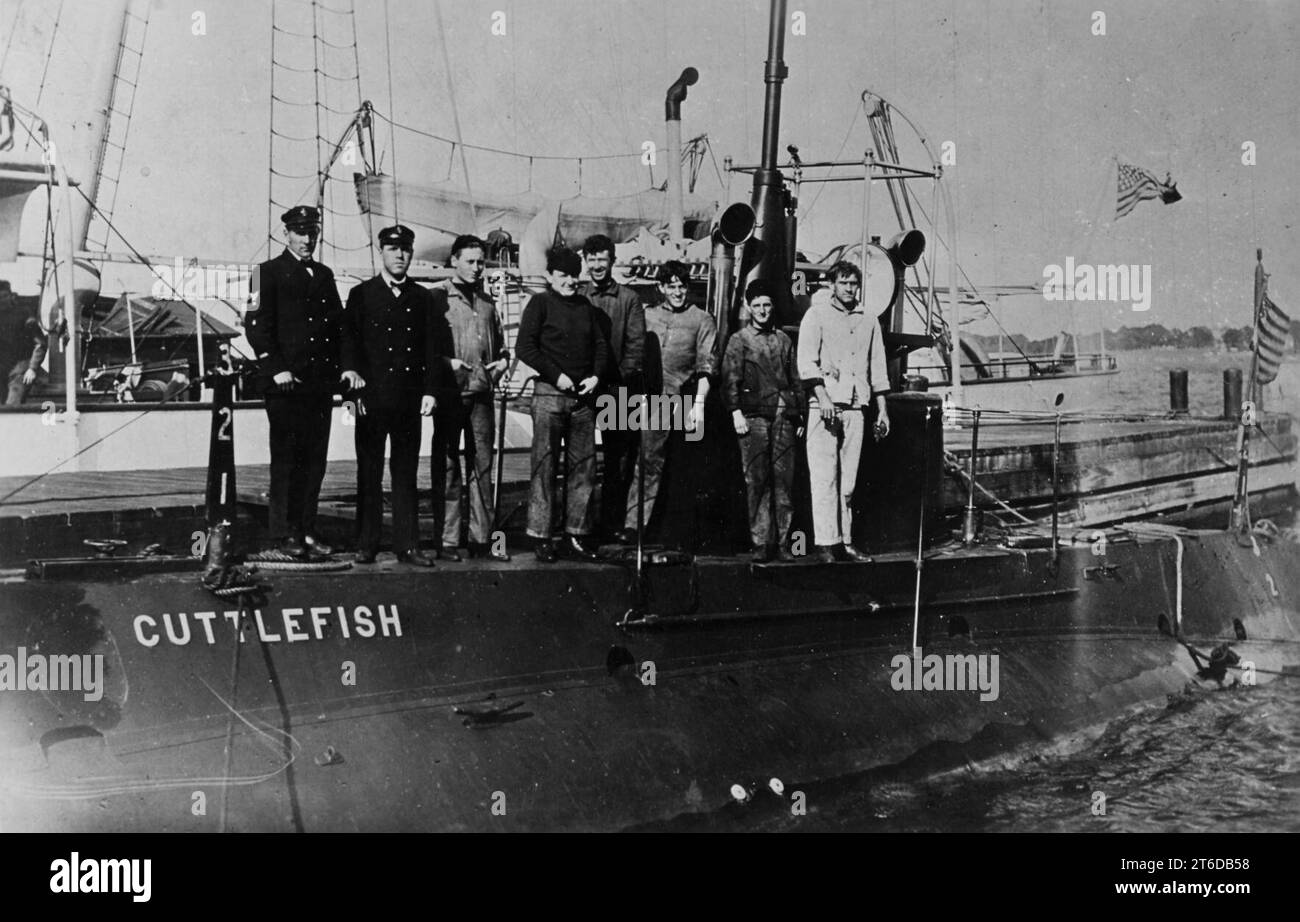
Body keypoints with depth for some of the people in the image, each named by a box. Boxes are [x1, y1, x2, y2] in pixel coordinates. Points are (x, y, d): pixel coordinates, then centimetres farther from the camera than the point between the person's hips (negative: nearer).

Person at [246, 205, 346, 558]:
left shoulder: (324, 275, 19)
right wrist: (276, 369, -15)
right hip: (285, 383, -6)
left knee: (314, 459, 6)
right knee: (286, 459, -3)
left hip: (321, 382, 6)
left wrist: (342, 367, 9)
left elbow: (338, 324, 21)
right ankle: (284, 533, 3)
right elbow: (256, 325, -7)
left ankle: (306, 530, 13)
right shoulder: (269, 272, 0)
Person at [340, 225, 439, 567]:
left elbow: (430, 348, 11)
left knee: (406, 474, 4)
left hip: (410, 398, 2)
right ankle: (366, 545, 8)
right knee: (369, 474, 2)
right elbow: (348, 340, 2)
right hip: (372, 397, -2)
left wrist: (429, 391, 2)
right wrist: (352, 370, -15)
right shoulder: (361, 295, 7)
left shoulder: (422, 298, 13)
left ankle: (407, 545, 7)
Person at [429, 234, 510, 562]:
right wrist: (447, 363, -16)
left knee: (482, 464, 6)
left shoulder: (486, 303, 17)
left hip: (481, 393, 5)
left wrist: (502, 360, 7)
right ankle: (447, 540, 3)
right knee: (446, 466, 0)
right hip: (450, 392, -5)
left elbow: (499, 343, 27)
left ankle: (481, 538, 10)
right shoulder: (437, 298, 1)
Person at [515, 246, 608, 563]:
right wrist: (556, 375, -13)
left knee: (584, 465, 5)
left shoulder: (586, 306, 15)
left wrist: (596, 376, -1)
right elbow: (524, 346, -8)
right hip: (550, 394, -5)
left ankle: (576, 534, 11)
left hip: (584, 395, 5)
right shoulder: (540, 303, 0)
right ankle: (541, 536, 0)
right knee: (545, 465, -4)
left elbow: (601, 345, 17)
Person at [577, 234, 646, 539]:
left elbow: (636, 343, 1)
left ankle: (612, 523, 7)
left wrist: (620, 378, -11)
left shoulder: (628, 299, 6)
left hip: (617, 388, 0)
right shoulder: (576, 297, 9)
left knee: (618, 458, 1)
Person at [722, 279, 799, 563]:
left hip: (783, 415, 3)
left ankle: (781, 541, 3)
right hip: (754, 415, -3)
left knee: (783, 480, -1)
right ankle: (760, 543, -2)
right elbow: (730, 379, 1)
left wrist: (799, 414, 12)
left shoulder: (783, 340, 17)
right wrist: (736, 412, -10)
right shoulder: (739, 340, 7)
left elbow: (794, 379, 19)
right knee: (757, 481, -5)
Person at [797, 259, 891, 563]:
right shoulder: (816, 315, 4)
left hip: (856, 407, 4)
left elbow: (877, 368, 20)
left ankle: (844, 542, 5)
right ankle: (825, 544, -10)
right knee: (825, 476, -9)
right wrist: (823, 397, -17)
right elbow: (806, 362, -5)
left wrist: (882, 410, 15)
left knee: (848, 479, 3)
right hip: (825, 405, -4)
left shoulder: (868, 321, 18)